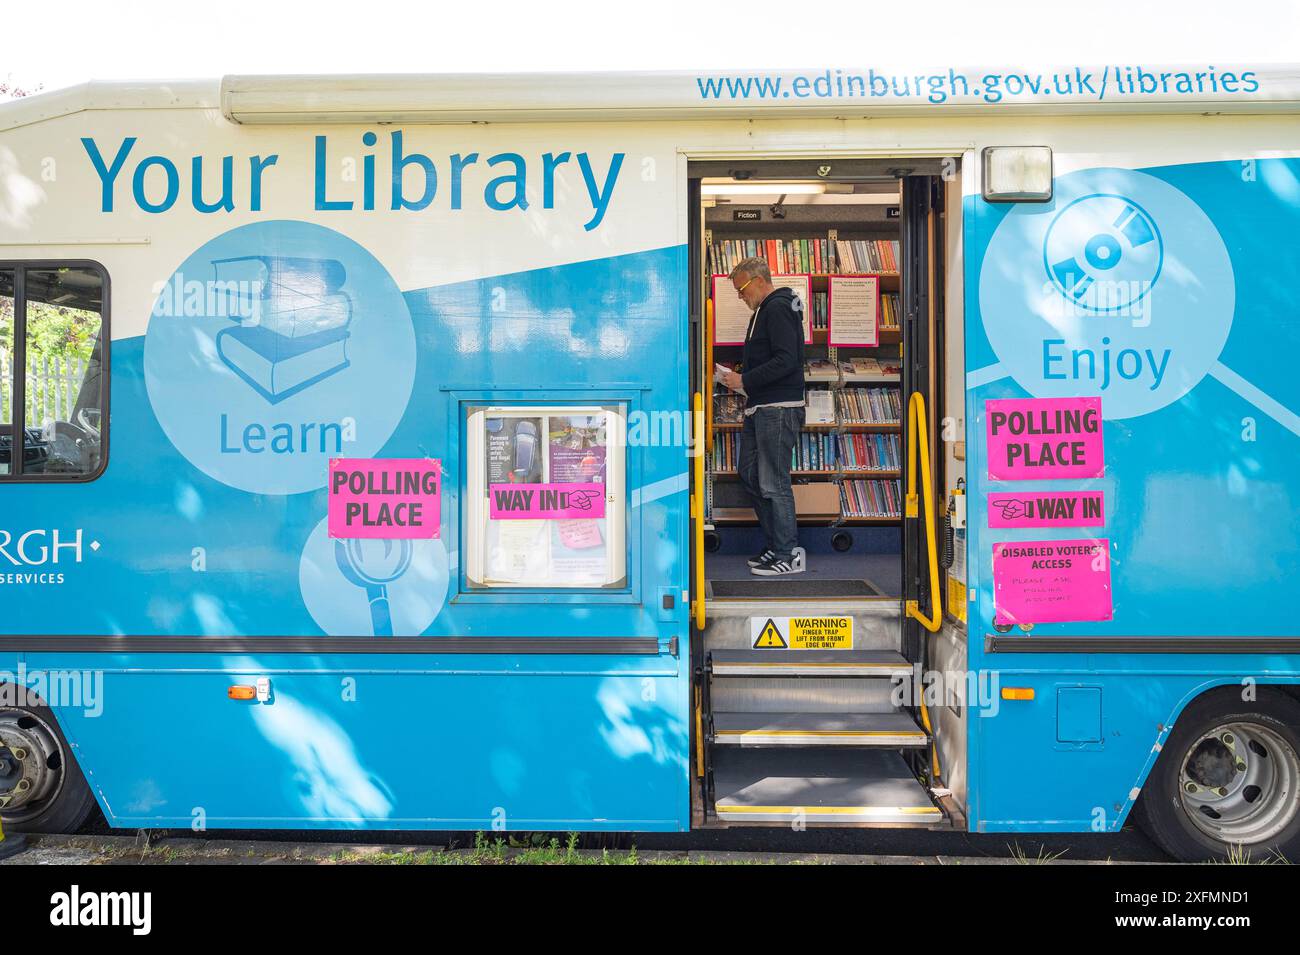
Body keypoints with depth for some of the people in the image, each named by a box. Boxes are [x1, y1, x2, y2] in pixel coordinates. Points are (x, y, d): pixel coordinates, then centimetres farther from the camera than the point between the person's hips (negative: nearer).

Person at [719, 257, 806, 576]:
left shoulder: (778, 309, -12)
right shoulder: (764, 310, 20)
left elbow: (786, 361, -22)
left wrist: (745, 380, -18)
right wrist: (741, 377, 10)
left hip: (779, 409, -11)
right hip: (759, 408, 11)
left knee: (774, 483, -6)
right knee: (749, 475, 14)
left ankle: (789, 555, 2)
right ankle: (775, 544, 23)